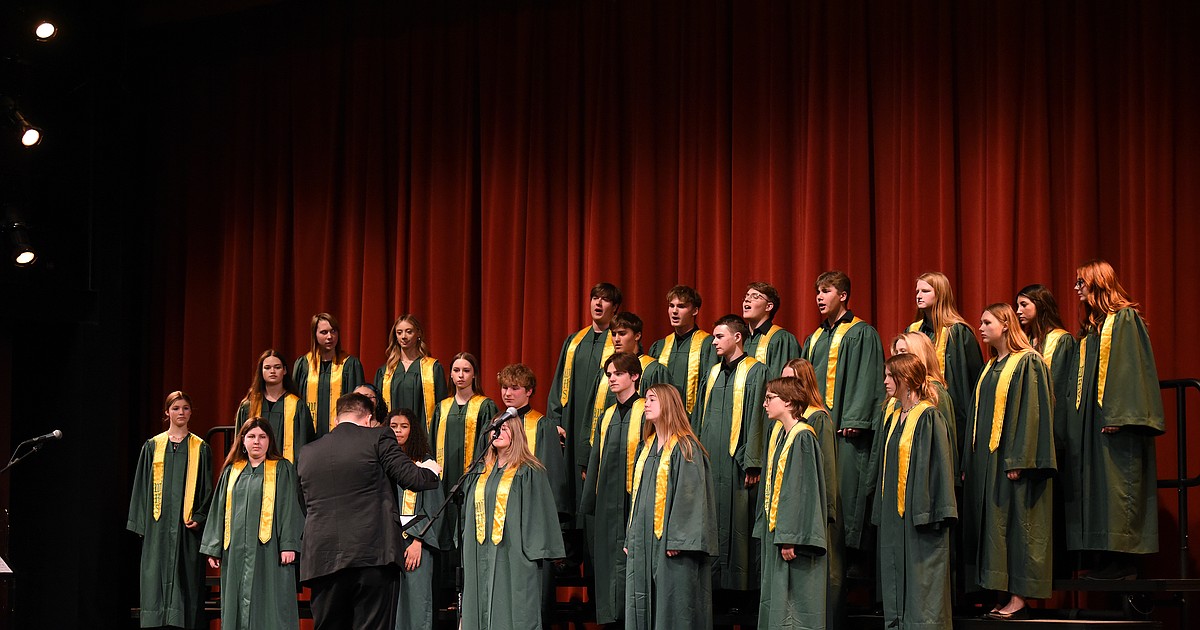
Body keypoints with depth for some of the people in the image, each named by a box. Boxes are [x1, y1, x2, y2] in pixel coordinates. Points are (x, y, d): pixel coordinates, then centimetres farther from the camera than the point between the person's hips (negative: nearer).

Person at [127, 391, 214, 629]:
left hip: (187, 524, -1)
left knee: (187, 578, -4)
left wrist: (200, 517, -8)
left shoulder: (200, 449, 7)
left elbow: (207, 488, 6)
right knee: (157, 576, -3)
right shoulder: (152, 447, 9)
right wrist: (143, 523, 1)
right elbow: (142, 486, 9)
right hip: (159, 525, 1)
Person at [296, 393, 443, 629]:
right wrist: (431, 470, 19)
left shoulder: (307, 453, 14)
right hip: (372, 555, -4)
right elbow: (411, 477, -3)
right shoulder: (378, 438, 0)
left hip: (322, 560, 4)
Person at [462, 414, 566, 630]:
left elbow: (537, 511, -6)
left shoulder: (529, 472, -2)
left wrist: (535, 552, -13)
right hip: (482, 557, 6)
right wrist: (467, 551, 14)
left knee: (512, 610, -7)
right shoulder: (483, 472, 15)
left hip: (512, 554, -6)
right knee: (482, 610, 5)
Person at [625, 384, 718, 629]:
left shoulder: (684, 448, -8)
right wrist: (631, 538, 15)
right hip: (643, 541, 8)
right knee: (641, 605, 7)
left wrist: (677, 539, -21)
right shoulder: (646, 447, 16)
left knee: (671, 609, -5)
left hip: (670, 542, -8)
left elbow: (688, 495, -15)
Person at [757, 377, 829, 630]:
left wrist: (791, 536, -23)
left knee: (796, 604, -4)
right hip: (775, 528, 9)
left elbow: (804, 489, -19)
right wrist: (768, 528, 14)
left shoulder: (803, 437, -14)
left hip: (795, 529, -9)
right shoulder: (777, 433, 12)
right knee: (775, 600, 11)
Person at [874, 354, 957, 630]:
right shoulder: (893, 418, 14)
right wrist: (882, 510, 16)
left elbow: (937, 463, -15)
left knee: (920, 581, -6)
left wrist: (928, 512, -19)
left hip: (918, 514, -8)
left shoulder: (928, 417, -10)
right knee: (896, 580, 9)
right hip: (894, 514, 8)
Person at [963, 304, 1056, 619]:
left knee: (1014, 524, -8)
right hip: (985, 458, 8)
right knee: (992, 523, 5)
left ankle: (1019, 599, -7)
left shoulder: (1028, 362, -7)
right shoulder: (990, 368, 18)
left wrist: (1018, 460, -21)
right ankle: (1004, 595, 7)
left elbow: (1031, 412, -15)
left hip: (1012, 460, -8)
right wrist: (969, 463, 14)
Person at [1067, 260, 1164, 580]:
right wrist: (1081, 416, 13)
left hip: (1116, 420, -9)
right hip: (1091, 417, 9)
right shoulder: (1091, 324, 18)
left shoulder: (1125, 318, -6)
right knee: (1097, 485, 5)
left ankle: (1123, 560, -7)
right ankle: (1109, 559, 7)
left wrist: (1118, 415, -21)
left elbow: (1130, 367, -14)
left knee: (1117, 485, -9)